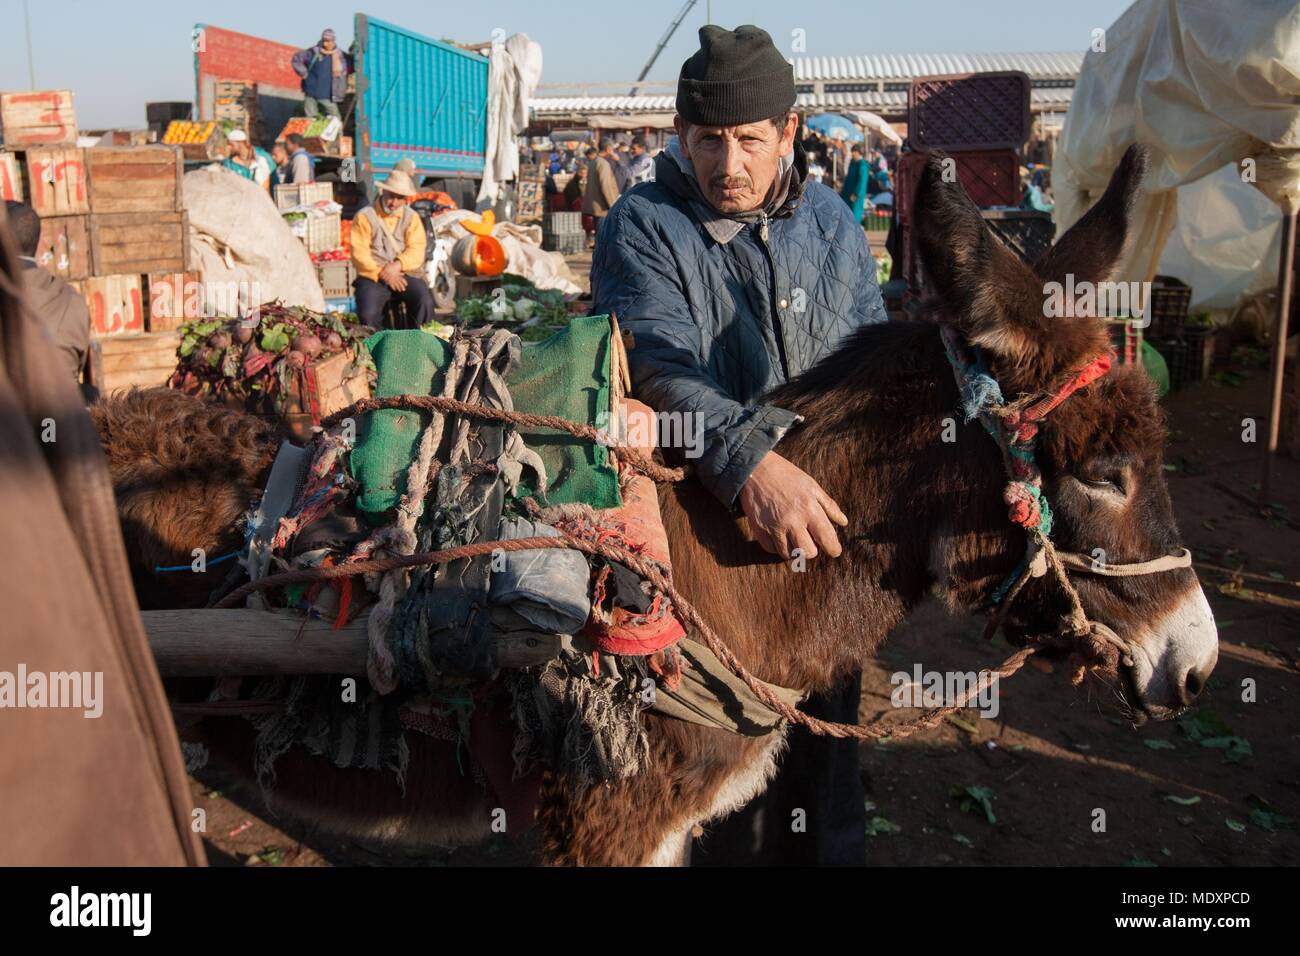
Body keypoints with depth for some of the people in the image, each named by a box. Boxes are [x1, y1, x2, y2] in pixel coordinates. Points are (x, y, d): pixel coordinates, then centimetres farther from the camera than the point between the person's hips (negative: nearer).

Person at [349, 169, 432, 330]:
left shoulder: (411, 218, 13)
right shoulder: (365, 217, 4)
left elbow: (416, 250, 0)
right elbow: (359, 253, -4)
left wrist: (398, 265, -19)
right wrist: (382, 274, -15)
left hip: (406, 273, 2)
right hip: (374, 276, -2)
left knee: (425, 303, -27)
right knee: (368, 314, -28)